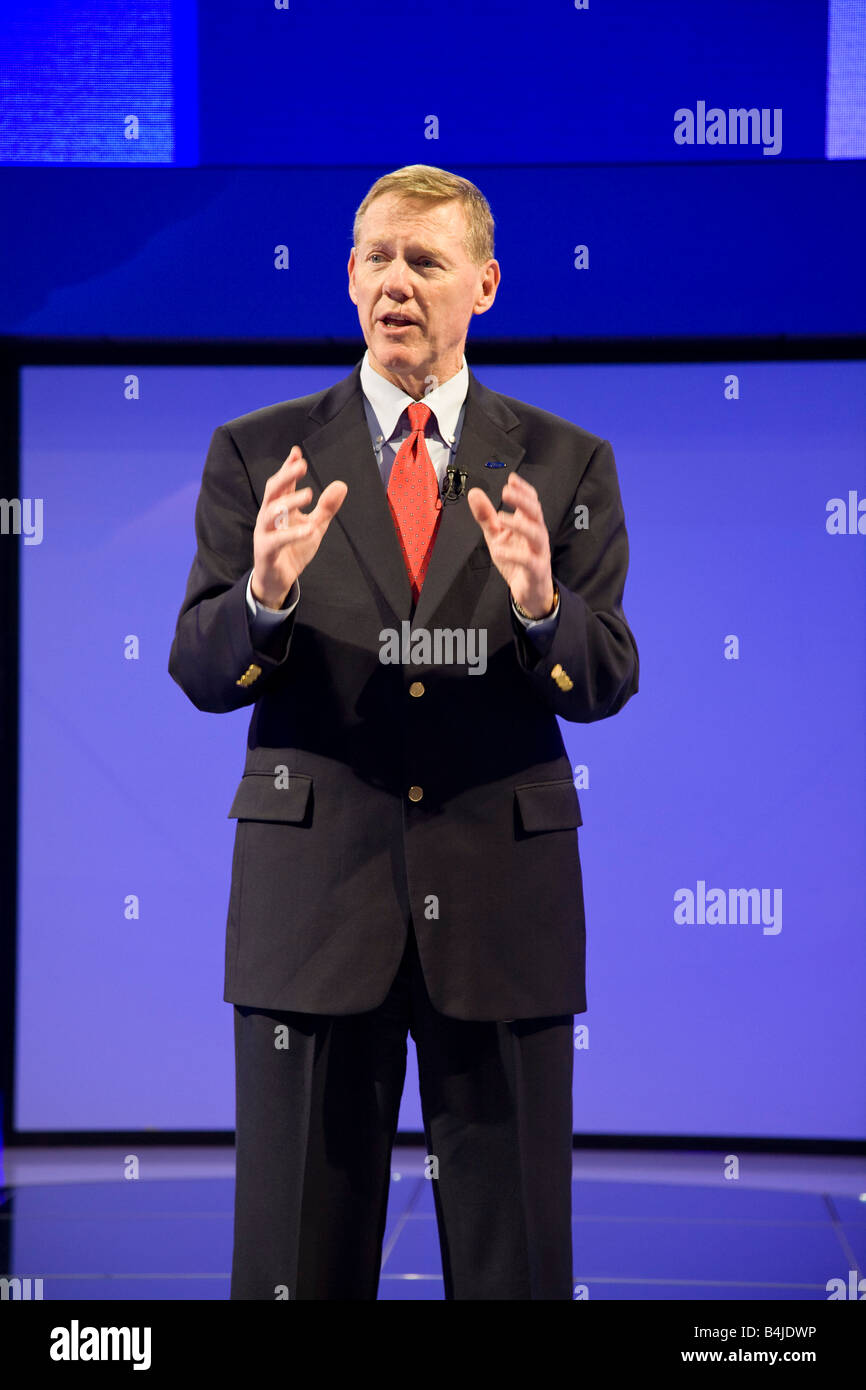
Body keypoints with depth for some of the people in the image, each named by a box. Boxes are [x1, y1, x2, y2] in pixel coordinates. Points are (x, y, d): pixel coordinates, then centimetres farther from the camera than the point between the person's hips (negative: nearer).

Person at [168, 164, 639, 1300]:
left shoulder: (567, 465, 6)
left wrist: (539, 607, -23)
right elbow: (200, 673, -2)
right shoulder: (258, 455, 5)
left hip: (503, 901, 1)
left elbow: (605, 683, -1)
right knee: (297, 1258, 6)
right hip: (314, 894, 0)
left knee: (515, 1259, 8)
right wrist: (266, 592, -24)